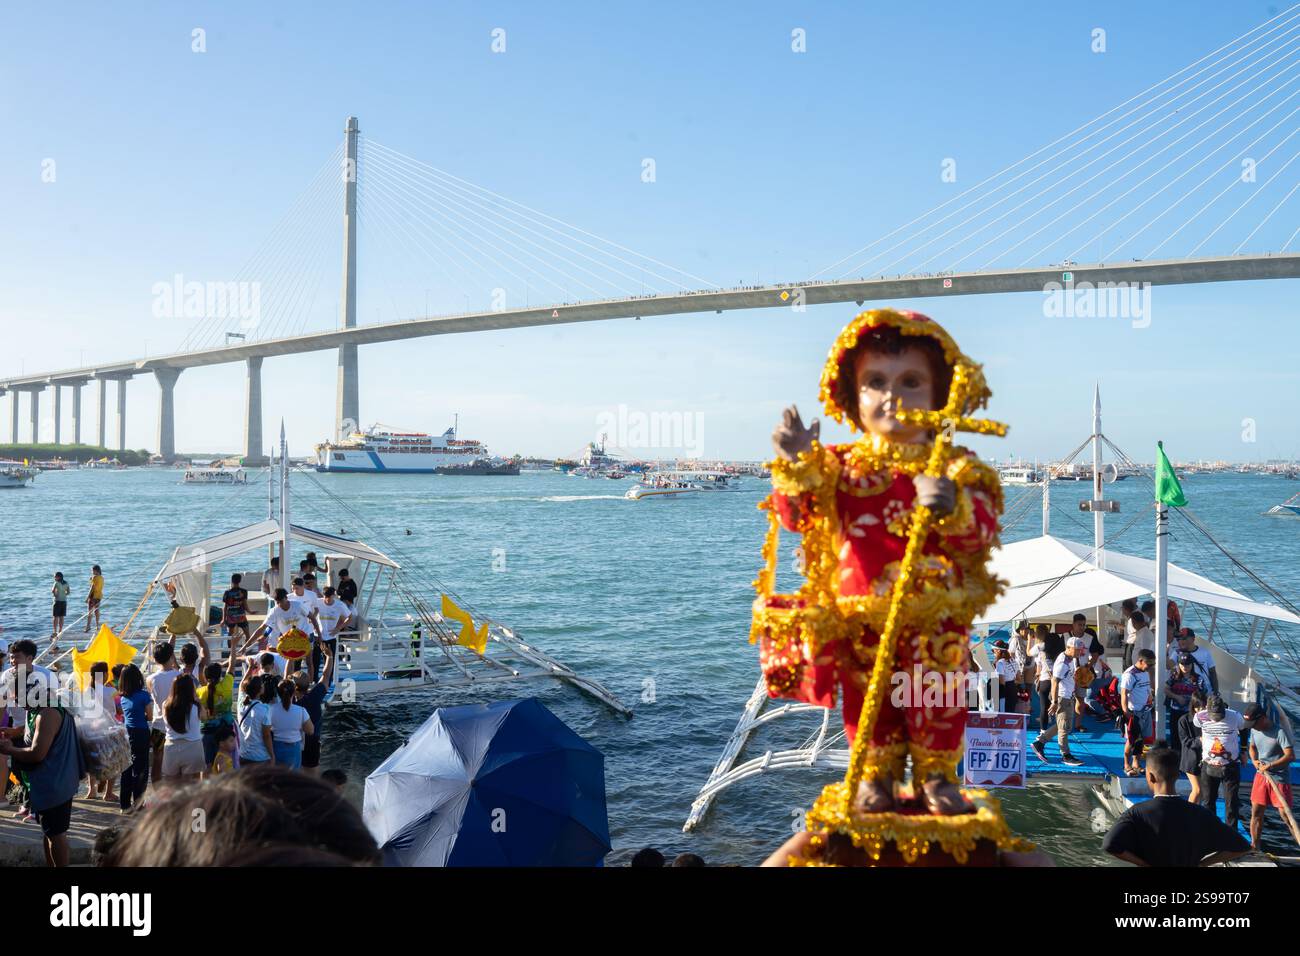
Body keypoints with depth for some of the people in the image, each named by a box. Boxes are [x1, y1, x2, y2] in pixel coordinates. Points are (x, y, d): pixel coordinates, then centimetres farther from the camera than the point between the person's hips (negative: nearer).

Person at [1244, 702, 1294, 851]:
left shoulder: (1280, 731, -19)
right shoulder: (1254, 730, 1)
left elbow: (1290, 756, -23)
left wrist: (1269, 765, -25)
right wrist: (1254, 760, -2)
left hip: (1279, 778, -6)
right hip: (1261, 776, 6)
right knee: (1256, 812, 8)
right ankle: (1255, 846, 18)